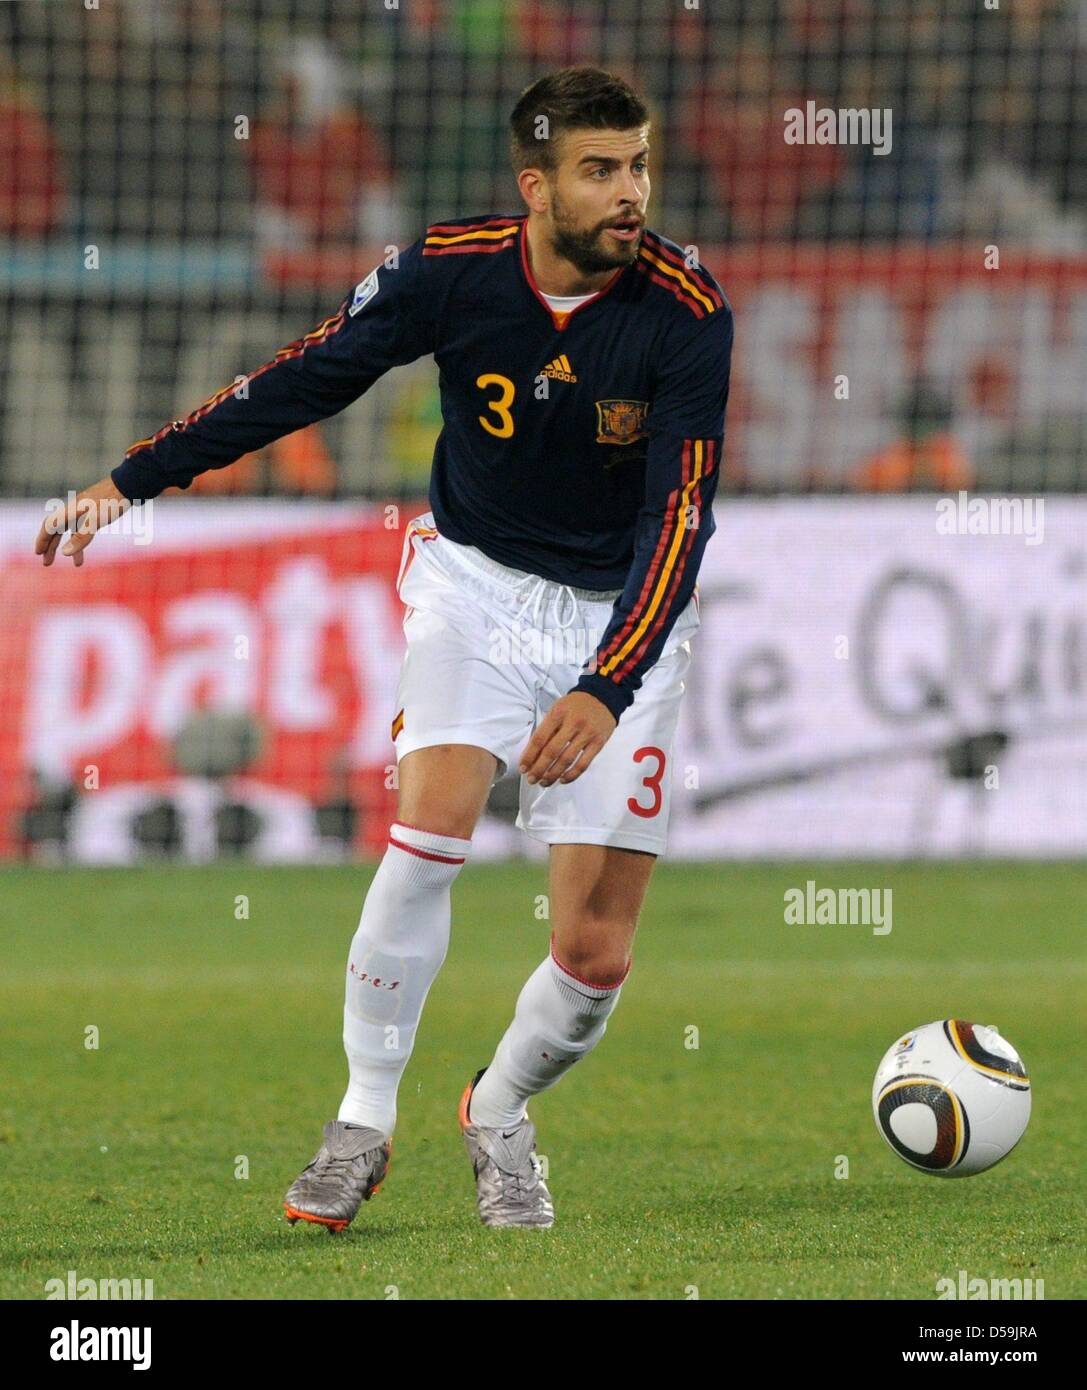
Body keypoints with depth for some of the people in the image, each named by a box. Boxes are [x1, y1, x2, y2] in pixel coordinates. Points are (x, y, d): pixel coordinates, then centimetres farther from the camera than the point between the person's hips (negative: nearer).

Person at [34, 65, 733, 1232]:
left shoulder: (685, 311, -19)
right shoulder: (450, 270, -15)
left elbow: (680, 513, -21)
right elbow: (303, 381, -2)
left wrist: (606, 689, -32)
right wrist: (130, 481, -2)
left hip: (624, 616, 0)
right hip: (477, 578, 0)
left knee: (595, 953, -7)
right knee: (432, 822, -25)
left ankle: (499, 1116, 24)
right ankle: (363, 1121, -10)